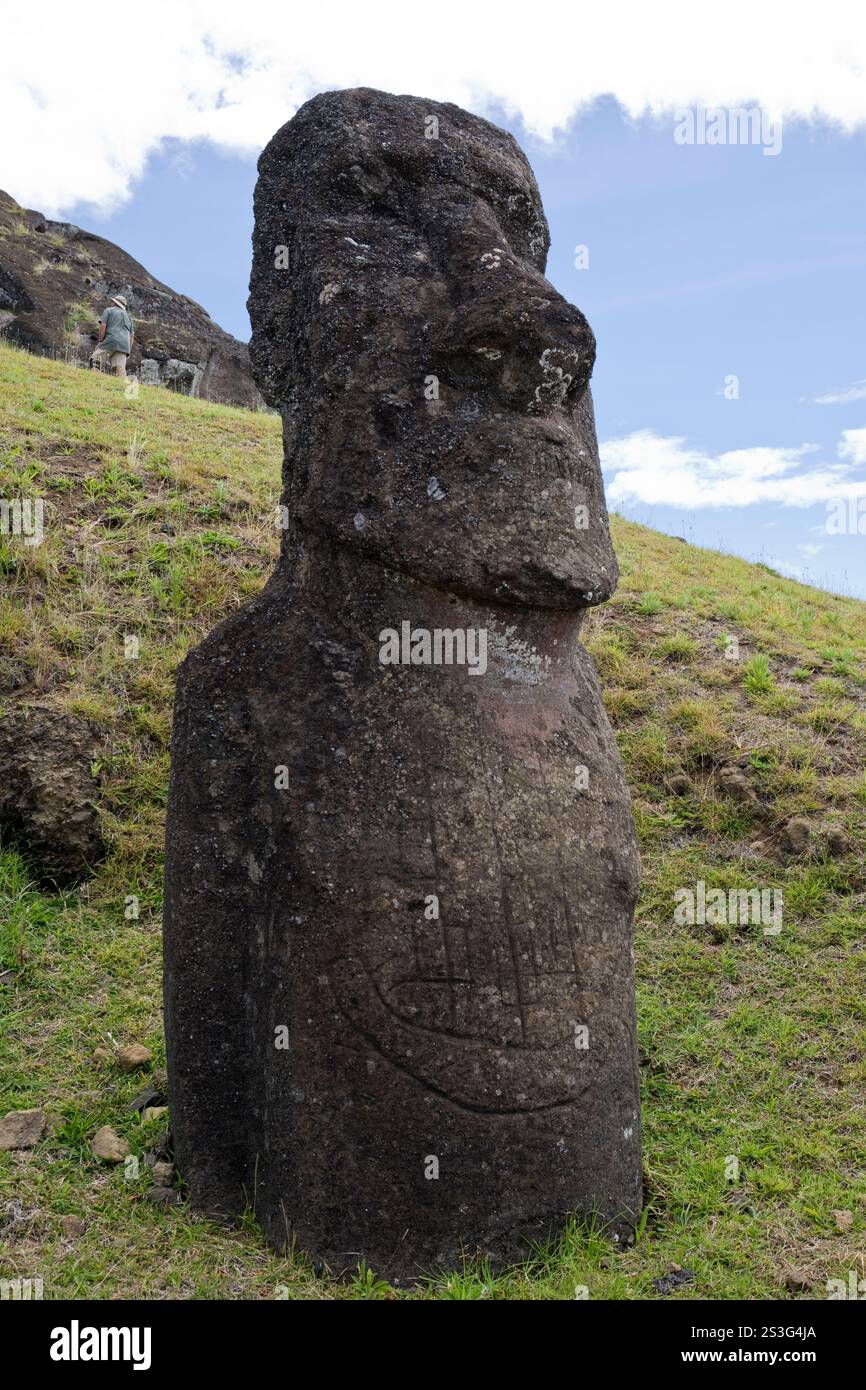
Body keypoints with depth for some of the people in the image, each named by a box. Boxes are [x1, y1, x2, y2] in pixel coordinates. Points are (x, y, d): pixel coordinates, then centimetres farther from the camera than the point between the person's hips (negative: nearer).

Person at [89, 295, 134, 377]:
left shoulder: (108, 310, 11)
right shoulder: (127, 316, 29)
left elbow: (103, 326, -3)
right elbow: (132, 336, 24)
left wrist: (100, 341, 1)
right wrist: (128, 351, 23)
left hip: (111, 340, -5)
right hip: (124, 345, 5)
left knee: (93, 360, -2)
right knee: (120, 367, -4)